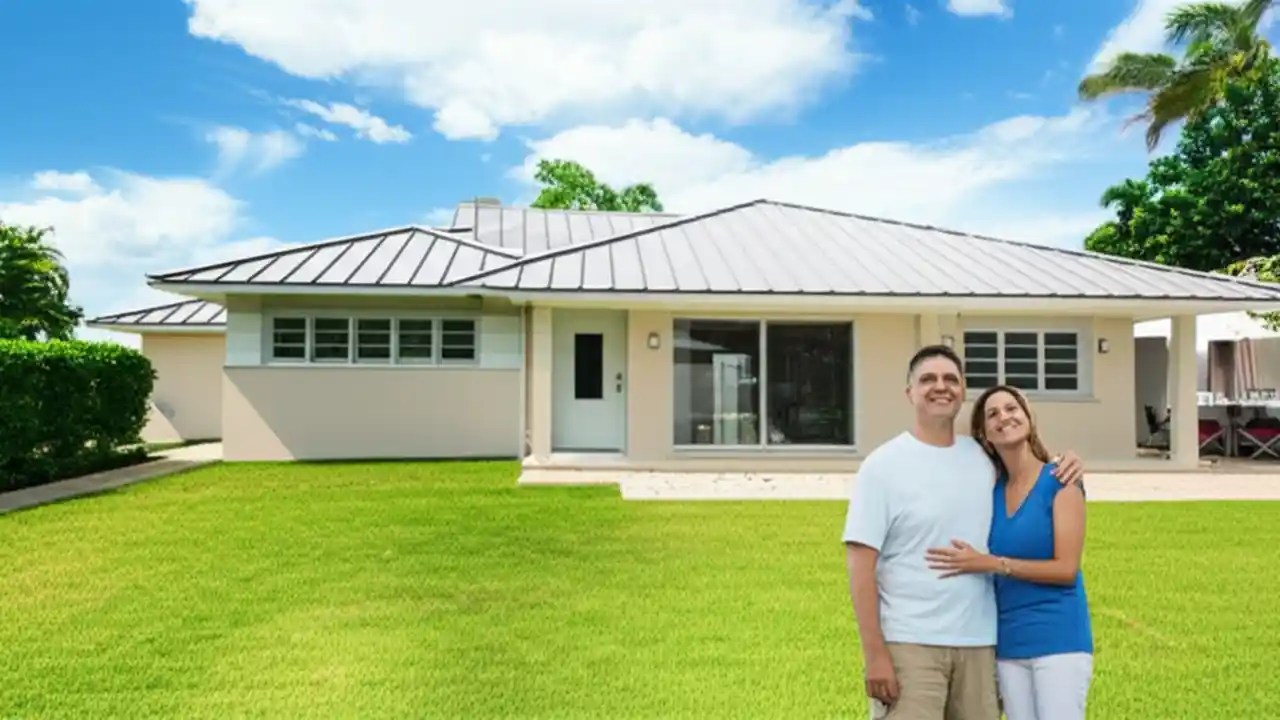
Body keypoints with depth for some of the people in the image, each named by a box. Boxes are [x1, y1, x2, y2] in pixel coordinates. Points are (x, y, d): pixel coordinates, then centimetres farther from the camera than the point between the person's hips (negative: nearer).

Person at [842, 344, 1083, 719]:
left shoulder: (984, 456, 7)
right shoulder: (883, 464, -7)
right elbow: (861, 566, -9)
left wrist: (1062, 468, 2)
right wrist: (874, 653, -14)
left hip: (978, 643, 5)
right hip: (908, 645, -5)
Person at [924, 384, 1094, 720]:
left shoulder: (1060, 482, -6)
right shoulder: (991, 489, 8)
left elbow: (1066, 568, -13)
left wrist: (990, 563, -19)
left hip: (1058, 638, -5)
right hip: (1008, 641, 5)